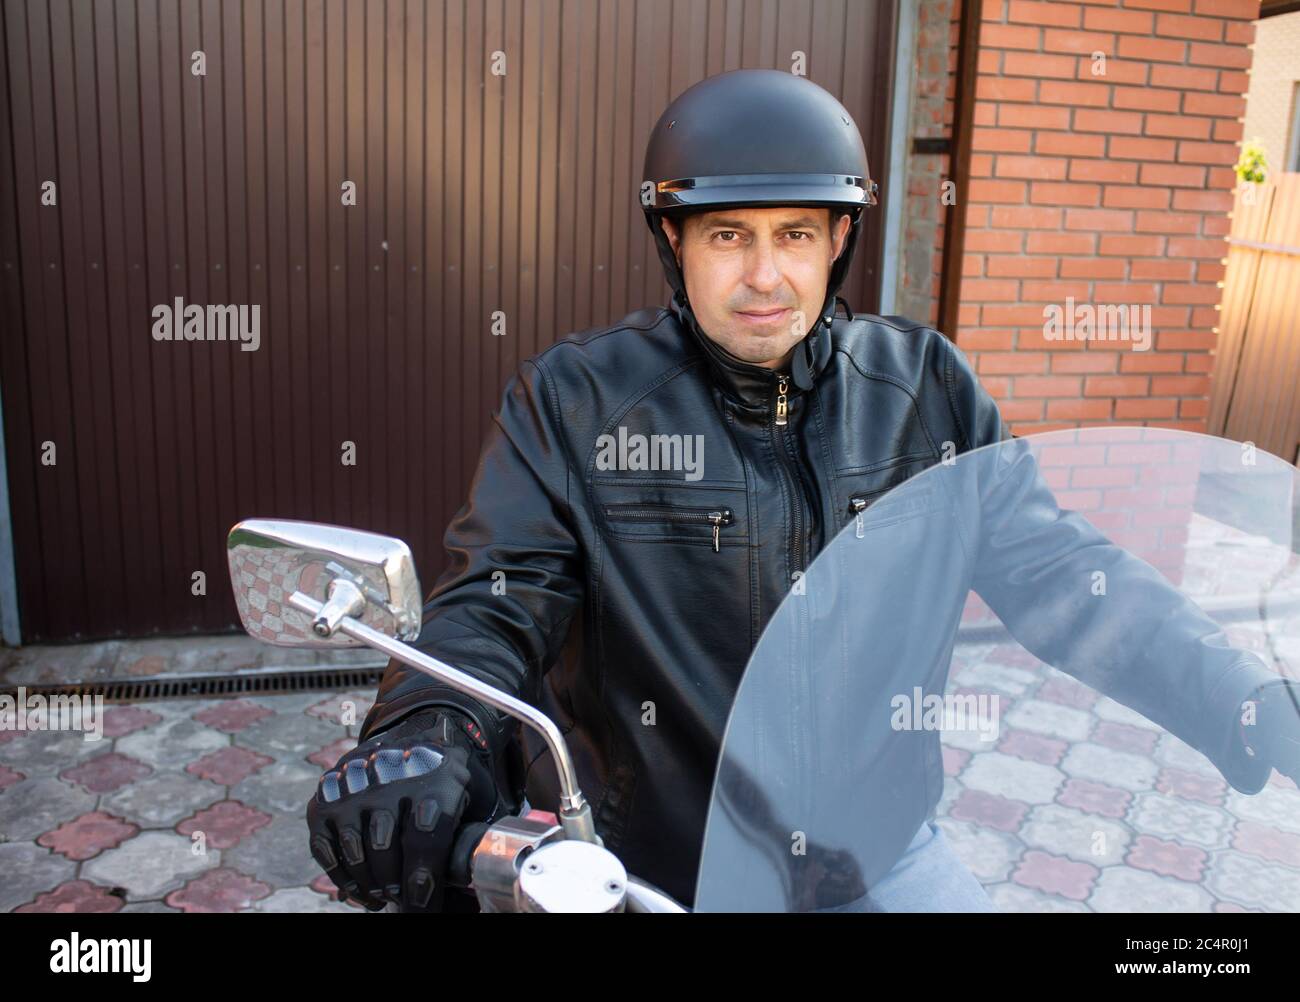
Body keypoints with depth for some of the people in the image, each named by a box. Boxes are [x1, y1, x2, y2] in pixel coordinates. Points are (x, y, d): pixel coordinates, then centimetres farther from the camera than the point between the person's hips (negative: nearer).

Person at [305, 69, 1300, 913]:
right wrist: (429, 730, -37)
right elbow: (500, 595, -16)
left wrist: (1217, 682, -12)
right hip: (645, 860, -2)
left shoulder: (923, 385, -2)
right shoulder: (574, 398, -10)